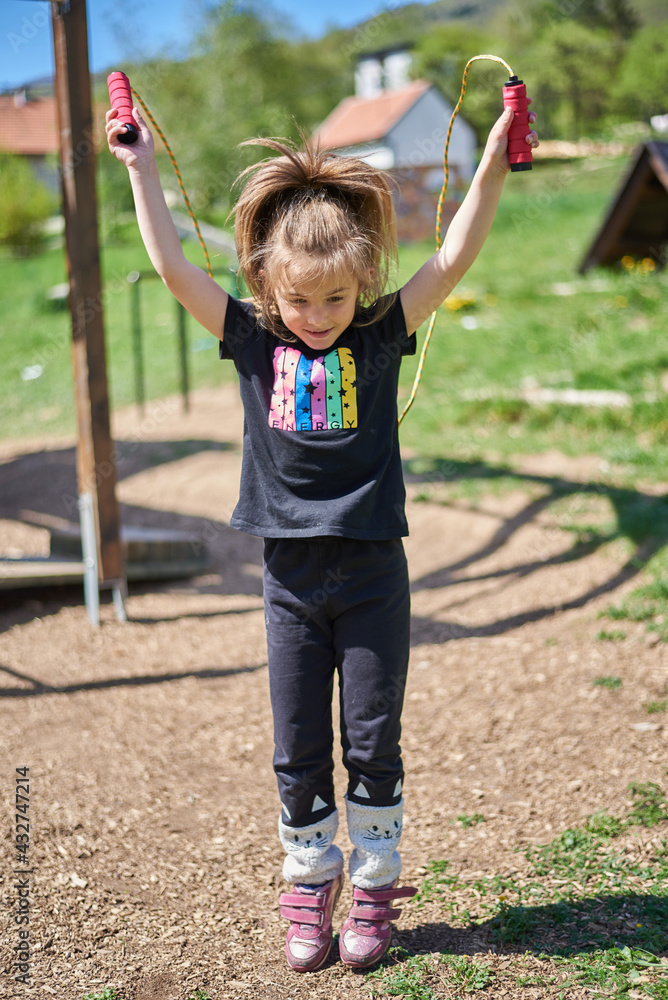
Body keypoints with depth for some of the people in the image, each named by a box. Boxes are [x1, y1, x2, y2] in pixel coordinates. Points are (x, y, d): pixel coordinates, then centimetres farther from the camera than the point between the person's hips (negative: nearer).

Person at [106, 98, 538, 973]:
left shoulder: (381, 337, -3)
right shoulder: (253, 342, 0)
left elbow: (453, 260, -9)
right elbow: (172, 266, -2)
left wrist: (494, 164, -16)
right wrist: (141, 168, -1)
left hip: (372, 573, -1)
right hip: (291, 578, 2)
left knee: (373, 744, 9)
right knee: (298, 753, 11)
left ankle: (375, 891, 25)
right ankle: (311, 886, 28)